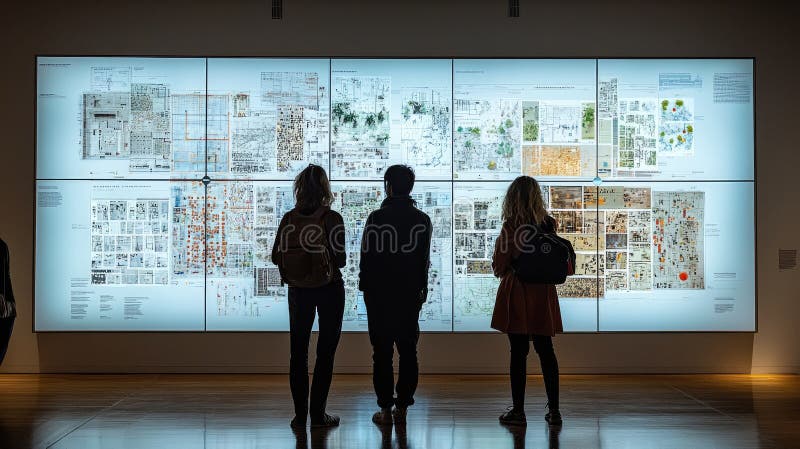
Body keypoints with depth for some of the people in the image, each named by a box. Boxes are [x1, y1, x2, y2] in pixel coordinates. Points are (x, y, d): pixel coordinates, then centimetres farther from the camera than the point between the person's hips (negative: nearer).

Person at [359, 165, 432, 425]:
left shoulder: (377, 217, -9)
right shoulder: (422, 219, 2)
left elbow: (367, 255, -6)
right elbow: (425, 259, 6)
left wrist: (365, 286, 6)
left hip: (379, 294, -3)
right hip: (410, 294, 3)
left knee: (382, 352, 3)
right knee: (408, 351, 9)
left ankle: (385, 408, 6)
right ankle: (402, 406, 12)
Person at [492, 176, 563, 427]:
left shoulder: (511, 226, -13)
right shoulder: (548, 224, 2)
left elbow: (498, 266, -8)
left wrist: (502, 271, 13)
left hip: (517, 294, -4)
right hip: (543, 295, 5)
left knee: (518, 352, 1)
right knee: (545, 351, 11)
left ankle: (518, 411, 7)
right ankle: (554, 410, 15)